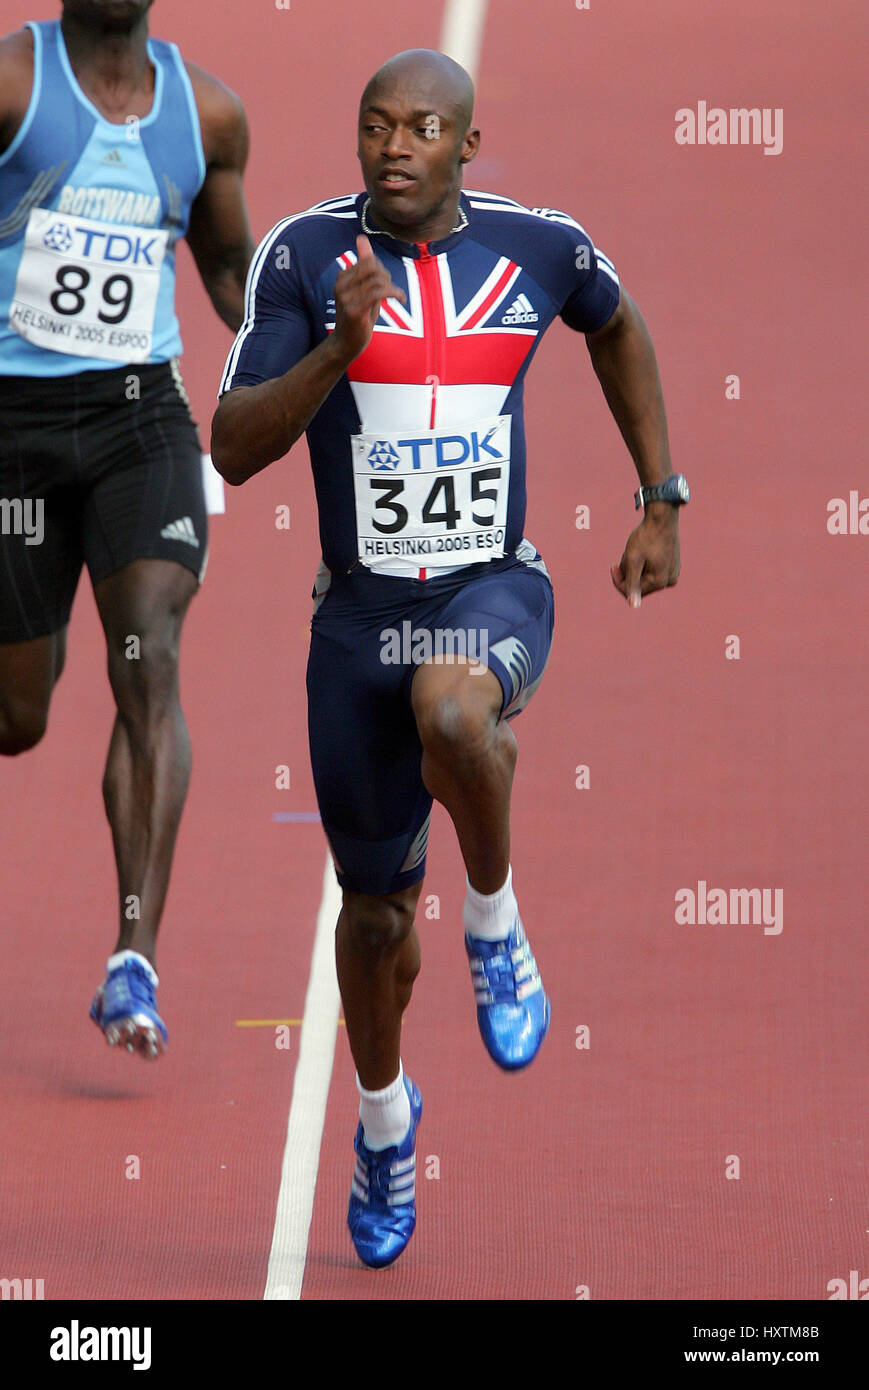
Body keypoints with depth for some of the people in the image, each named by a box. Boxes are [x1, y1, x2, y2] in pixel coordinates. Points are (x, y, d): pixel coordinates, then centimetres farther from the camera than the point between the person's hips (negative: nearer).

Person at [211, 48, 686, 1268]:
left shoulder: (539, 247, -3)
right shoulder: (306, 254, -9)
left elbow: (617, 327, 20)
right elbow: (234, 451, -14)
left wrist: (660, 504, 19)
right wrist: (341, 346, -28)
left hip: (496, 589, -1)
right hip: (362, 609, 1)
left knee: (451, 716, -38)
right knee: (377, 909, 10)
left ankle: (497, 927, -8)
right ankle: (384, 1116, 40)